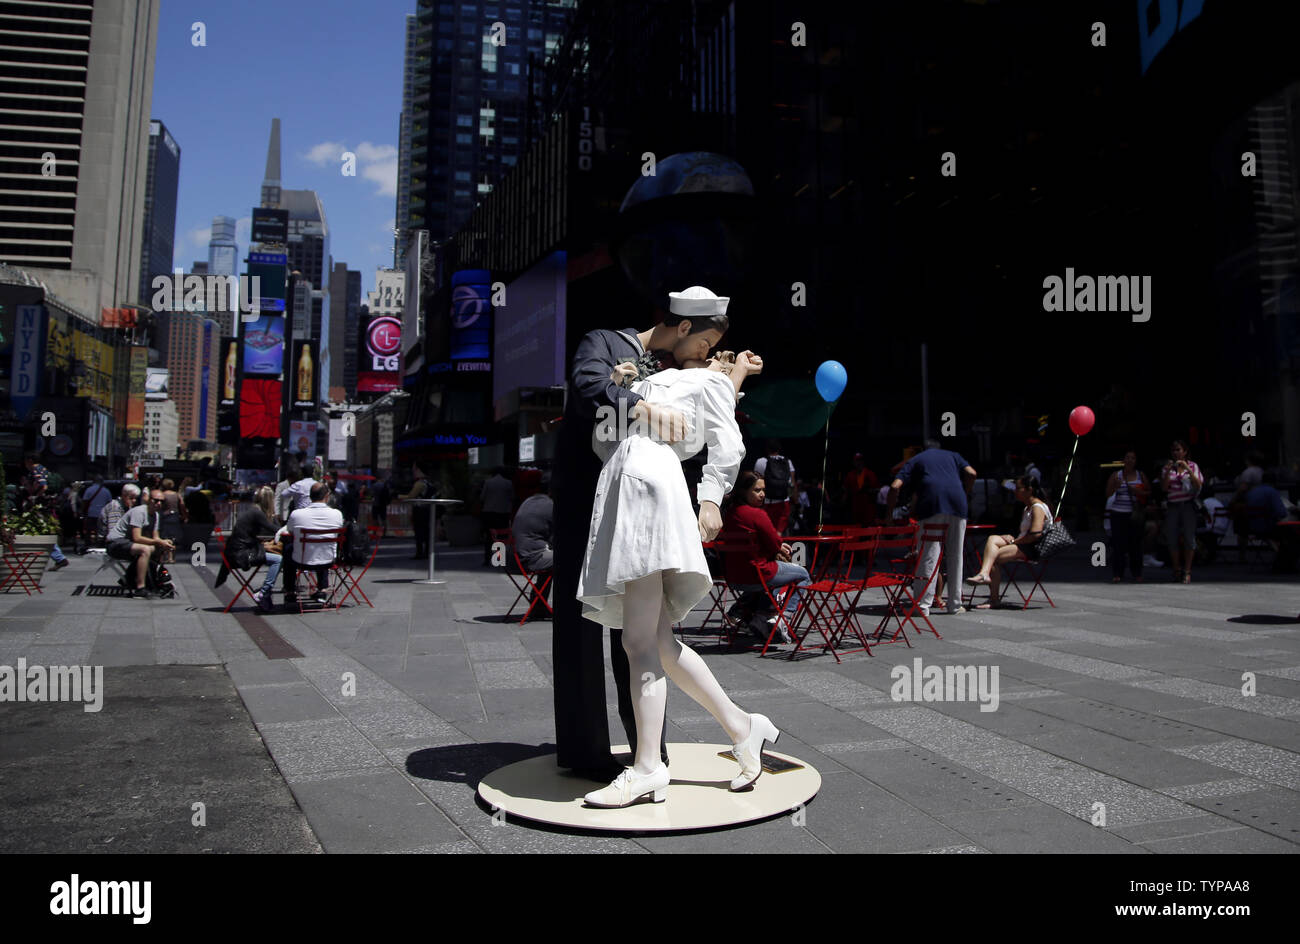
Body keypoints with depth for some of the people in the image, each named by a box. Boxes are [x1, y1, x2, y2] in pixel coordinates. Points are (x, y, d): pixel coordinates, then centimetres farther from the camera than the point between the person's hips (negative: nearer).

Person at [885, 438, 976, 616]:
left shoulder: (915, 460, 23)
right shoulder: (953, 455, 29)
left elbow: (895, 486, 9)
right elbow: (971, 474, 10)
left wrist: (889, 514, 17)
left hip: (932, 505, -2)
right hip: (957, 505, 2)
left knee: (928, 556, -3)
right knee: (955, 556, 10)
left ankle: (923, 605, -8)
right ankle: (955, 605, 15)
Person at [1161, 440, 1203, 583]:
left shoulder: (1192, 466, 7)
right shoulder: (1167, 468, 11)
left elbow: (1198, 485, -3)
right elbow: (1164, 487, 1)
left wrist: (1187, 469, -13)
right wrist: (1168, 471, -11)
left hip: (1188, 505, -2)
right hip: (1172, 506, 2)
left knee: (1189, 538, -6)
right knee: (1172, 539, 0)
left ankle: (1187, 571, 0)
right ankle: (1177, 570, 11)